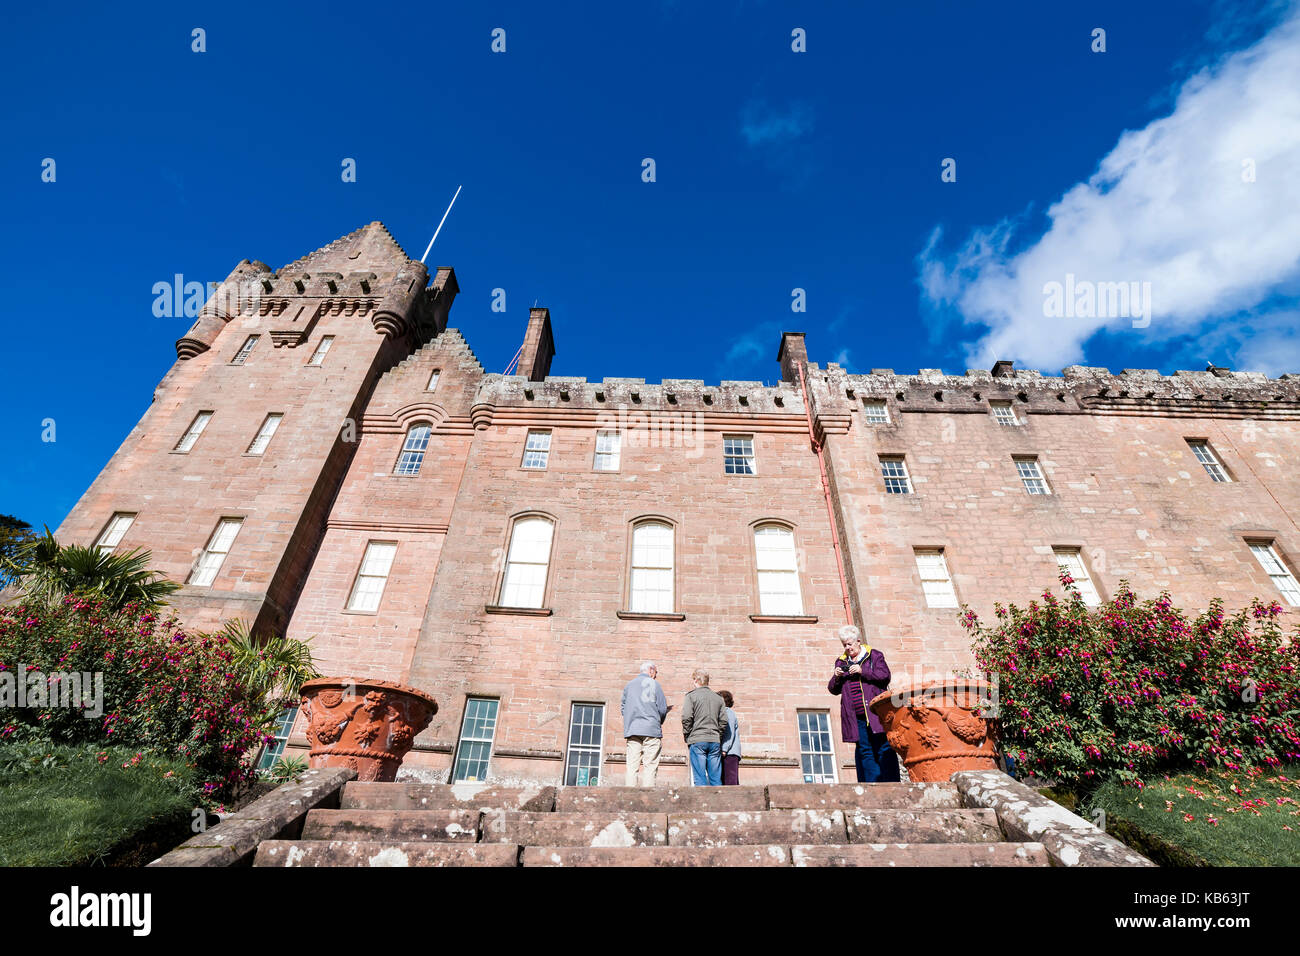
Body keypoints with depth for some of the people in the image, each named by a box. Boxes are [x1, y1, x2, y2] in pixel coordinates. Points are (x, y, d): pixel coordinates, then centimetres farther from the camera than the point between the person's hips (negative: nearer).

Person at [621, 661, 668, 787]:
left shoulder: (629, 684, 14)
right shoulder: (654, 684, 1)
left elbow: (623, 708, 16)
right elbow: (663, 709, 0)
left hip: (632, 730, 4)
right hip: (651, 730, -4)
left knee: (632, 767, 4)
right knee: (650, 766, -1)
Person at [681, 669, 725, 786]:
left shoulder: (691, 696, -1)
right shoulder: (718, 698, 13)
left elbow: (686, 718, -10)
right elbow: (723, 721, 8)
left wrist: (686, 736, 2)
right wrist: (718, 735, 15)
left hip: (697, 740, -4)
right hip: (715, 741, 4)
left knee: (700, 778, -1)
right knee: (716, 778, 7)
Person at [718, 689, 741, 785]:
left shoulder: (728, 712, -3)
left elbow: (730, 733, -13)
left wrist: (724, 749, -19)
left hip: (729, 753, -9)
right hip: (729, 753, 9)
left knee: (730, 782, -13)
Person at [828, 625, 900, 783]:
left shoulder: (874, 655, 6)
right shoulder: (841, 662, 15)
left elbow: (885, 675, -7)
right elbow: (833, 689, 14)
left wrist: (863, 671, -15)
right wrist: (836, 677, -7)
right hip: (856, 717, 3)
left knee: (884, 749, -2)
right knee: (864, 752, 4)